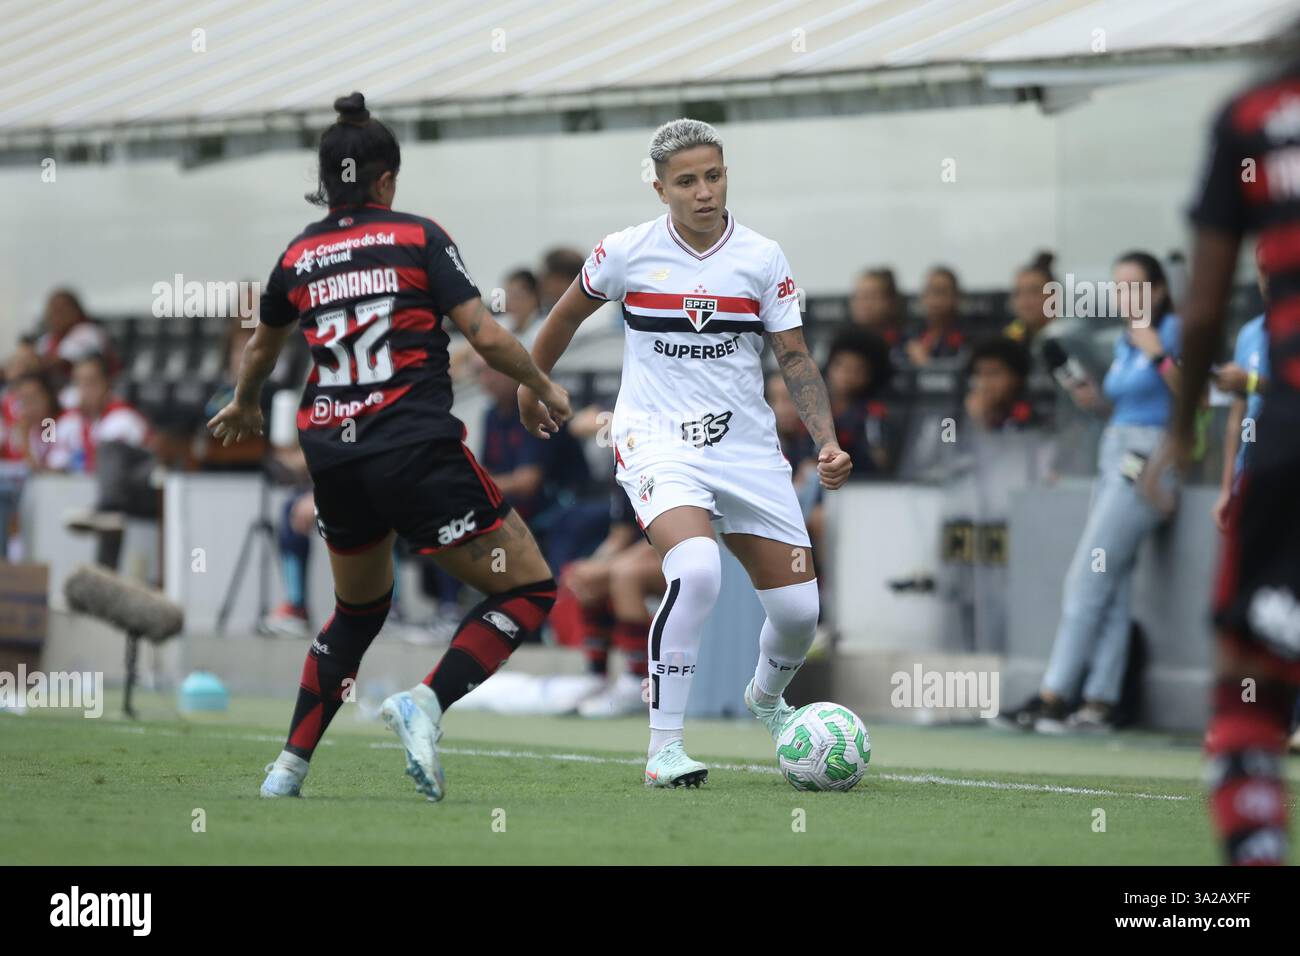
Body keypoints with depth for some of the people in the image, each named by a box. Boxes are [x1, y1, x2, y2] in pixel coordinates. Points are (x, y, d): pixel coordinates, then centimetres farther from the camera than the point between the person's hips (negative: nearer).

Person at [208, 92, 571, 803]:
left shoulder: (298, 256, 11)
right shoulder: (418, 237, -1)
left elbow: (261, 350, 29)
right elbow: (485, 335, -8)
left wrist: (244, 406, 49)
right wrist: (544, 388, 10)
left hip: (332, 460, 5)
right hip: (416, 451, -5)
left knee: (358, 610, 27)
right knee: (527, 589, 3)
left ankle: (287, 769, 21)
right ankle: (426, 702, -18)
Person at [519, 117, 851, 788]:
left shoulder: (762, 258, -1)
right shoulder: (626, 253, -5)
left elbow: (795, 359, 2)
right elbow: (569, 312, 14)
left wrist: (828, 442, -10)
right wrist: (531, 384, 25)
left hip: (747, 444, 3)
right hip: (657, 442, -3)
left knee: (799, 608, 1)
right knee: (696, 570, -32)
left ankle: (766, 697, 39)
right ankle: (663, 748, -23)